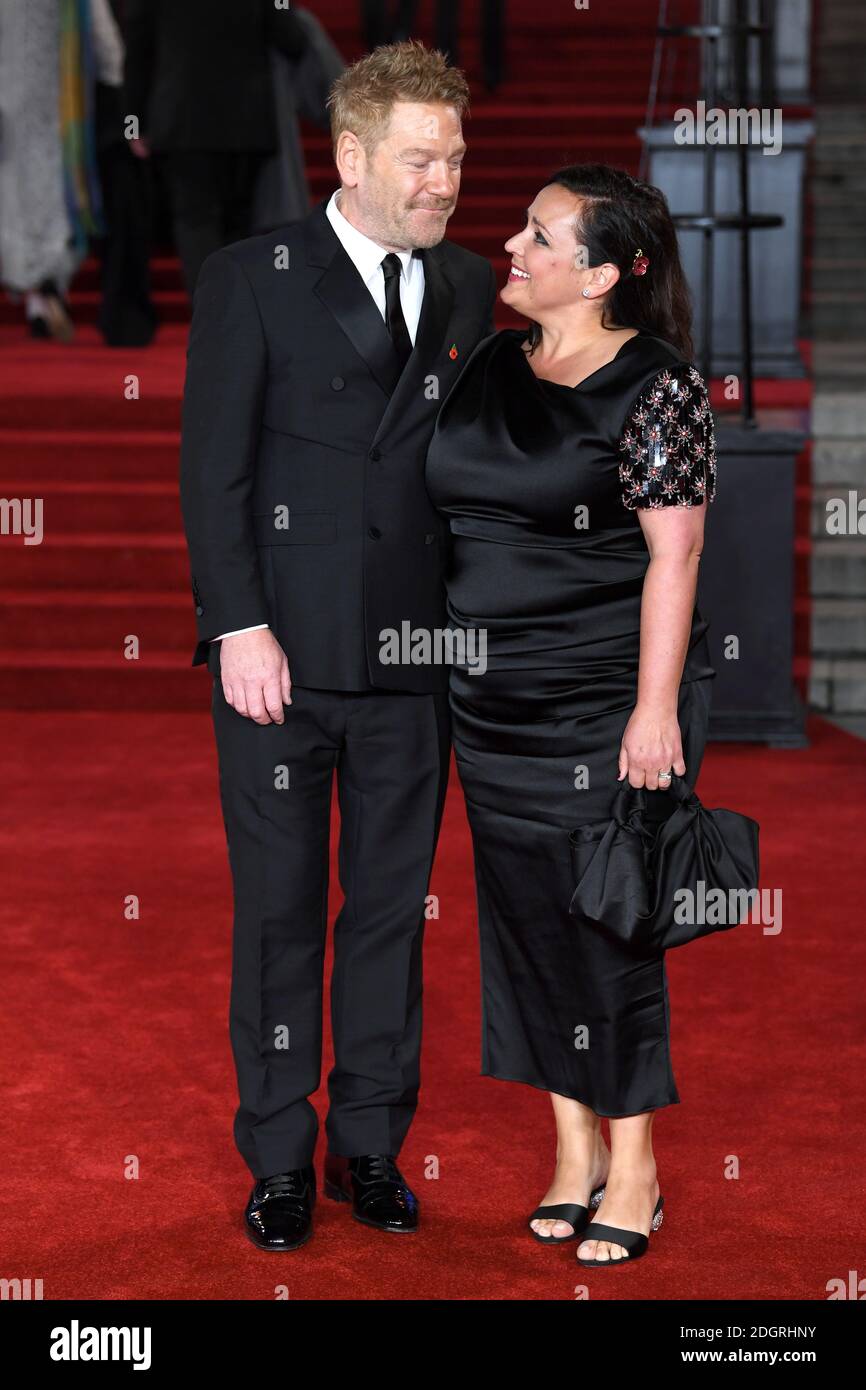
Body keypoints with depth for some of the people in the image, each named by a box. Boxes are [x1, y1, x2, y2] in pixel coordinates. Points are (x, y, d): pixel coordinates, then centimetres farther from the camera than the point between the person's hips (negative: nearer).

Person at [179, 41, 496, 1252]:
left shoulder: (468, 288, 9)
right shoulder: (251, 280, -2)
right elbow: (212, 470, -5)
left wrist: (471, 619, 4)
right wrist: (241, 626, -13)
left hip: (413, 654, 4)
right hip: (284, 651, -3)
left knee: (392, 906, 10)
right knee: (279, 910, 6)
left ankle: (372, 1144, 23)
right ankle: (280, 1160, 18)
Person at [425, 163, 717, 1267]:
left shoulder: (655, 385, -10)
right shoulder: (490, 367, 9)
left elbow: (673, 556, -12)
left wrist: (656, 708, -17)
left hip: (606, 702, -6)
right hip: (493, 704, 6)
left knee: (607, 922, 0)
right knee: (526, 917, 10)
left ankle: (632, 1170, 14)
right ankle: (572, 1154, 23)